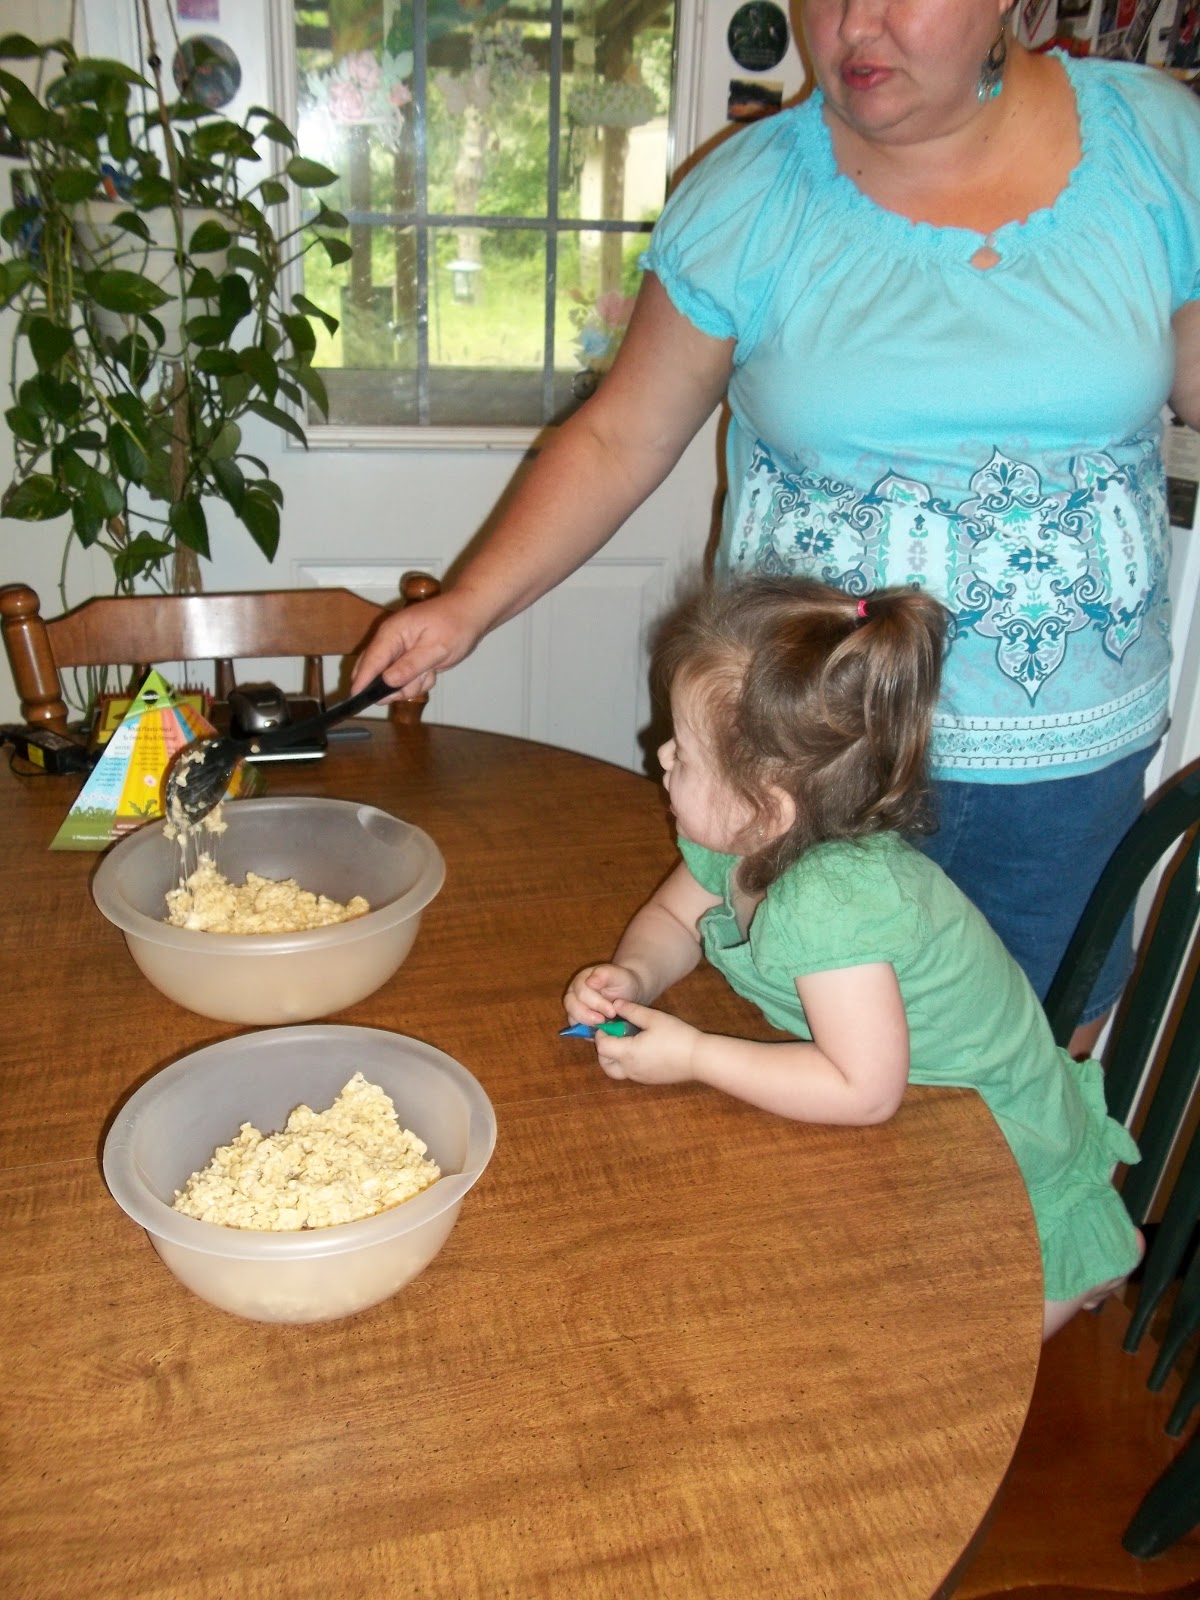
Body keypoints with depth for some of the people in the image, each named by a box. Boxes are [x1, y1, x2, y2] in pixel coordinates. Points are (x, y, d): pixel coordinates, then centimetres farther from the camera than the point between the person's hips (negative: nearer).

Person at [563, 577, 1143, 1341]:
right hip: (922, 1121, 8)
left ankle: (1090, 1253, 21)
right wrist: (631, 977, -17)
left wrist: (694, 1057, -33)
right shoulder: (735, 840, -13)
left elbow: (865, 1092, -39)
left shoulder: (834, 901, -39)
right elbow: (674, 917, 5)